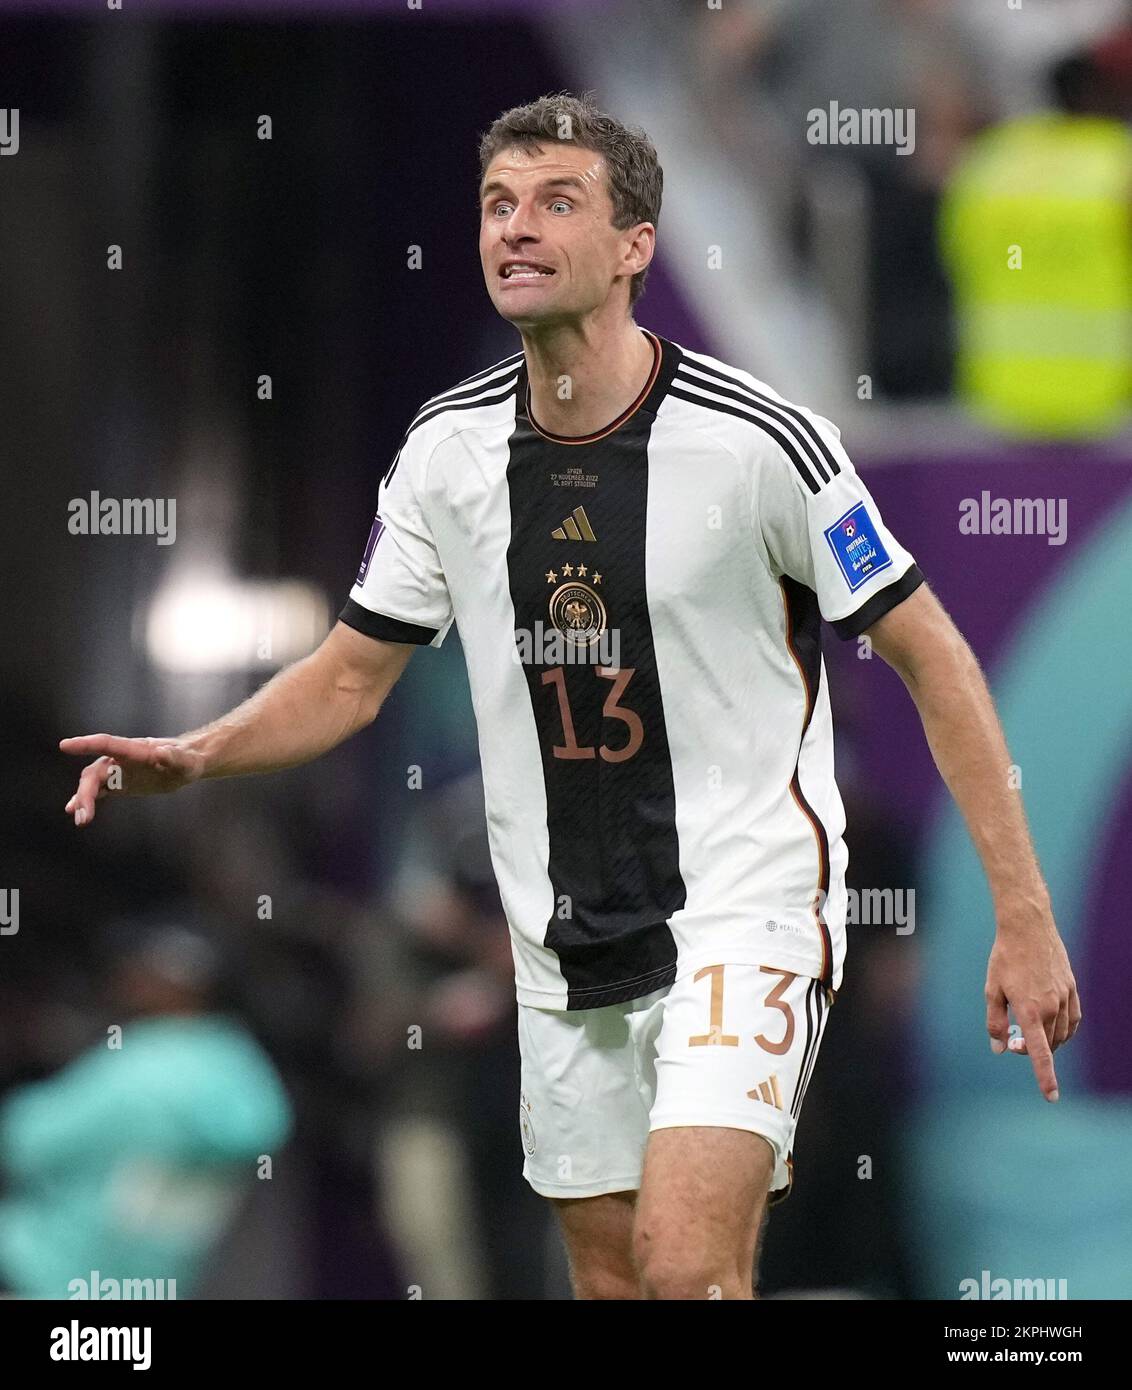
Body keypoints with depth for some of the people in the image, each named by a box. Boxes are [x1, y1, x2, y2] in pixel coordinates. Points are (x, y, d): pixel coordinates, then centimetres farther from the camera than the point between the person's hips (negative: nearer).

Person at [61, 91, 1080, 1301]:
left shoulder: (758, 439, -14)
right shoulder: (447, 448, 0)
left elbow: (931, 659, -7)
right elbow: (352, 674, 11)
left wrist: (1023, 916, -9)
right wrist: (193, 758, -8)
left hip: (746, 906, -5)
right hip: (565, 949, 5)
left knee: (685, 1259, -23)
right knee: (610, 1277, 10)